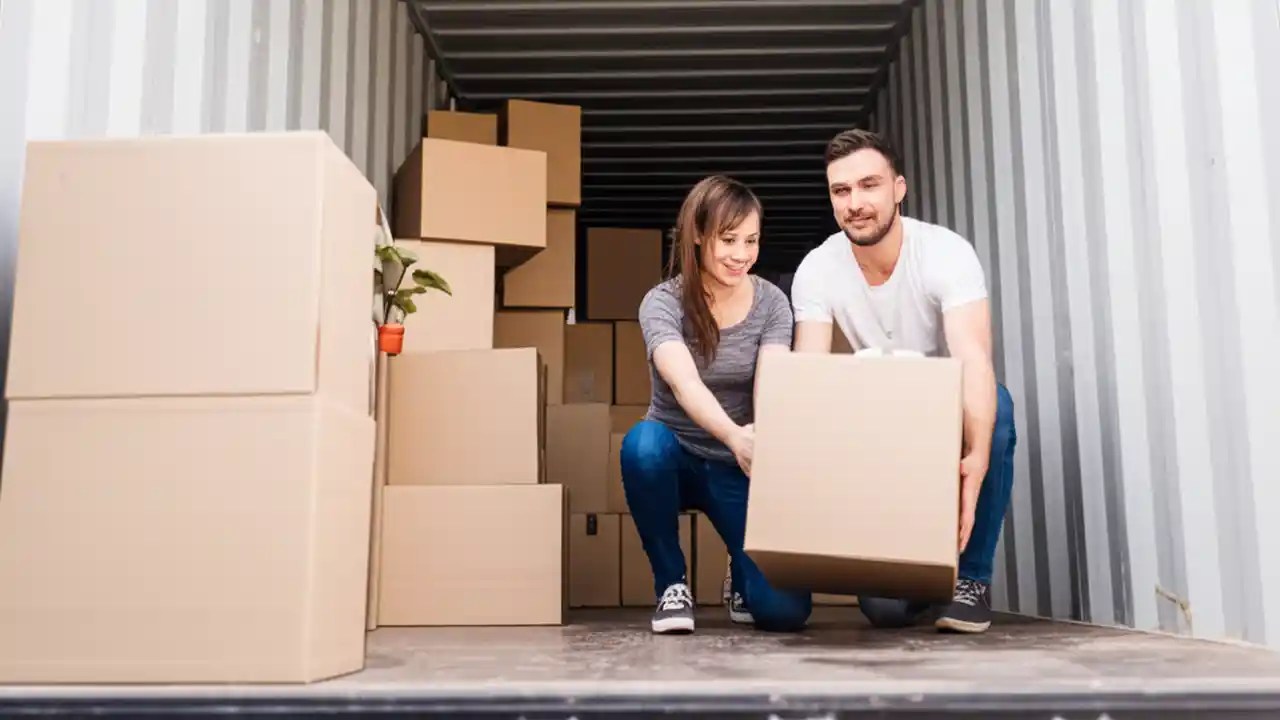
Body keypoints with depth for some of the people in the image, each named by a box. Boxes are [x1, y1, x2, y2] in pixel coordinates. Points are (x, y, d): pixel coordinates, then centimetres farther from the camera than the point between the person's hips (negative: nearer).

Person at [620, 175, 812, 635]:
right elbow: (684, 382, -34)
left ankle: (741, 579, 21)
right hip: (678, 459, -1)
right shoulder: (662, 303, -15)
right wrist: (734, 436, -54)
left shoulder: (771, 304, -7)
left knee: (784, 610, -18)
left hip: (738, 468, 1)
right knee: (644, 442, -38)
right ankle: (671, 581, -12)